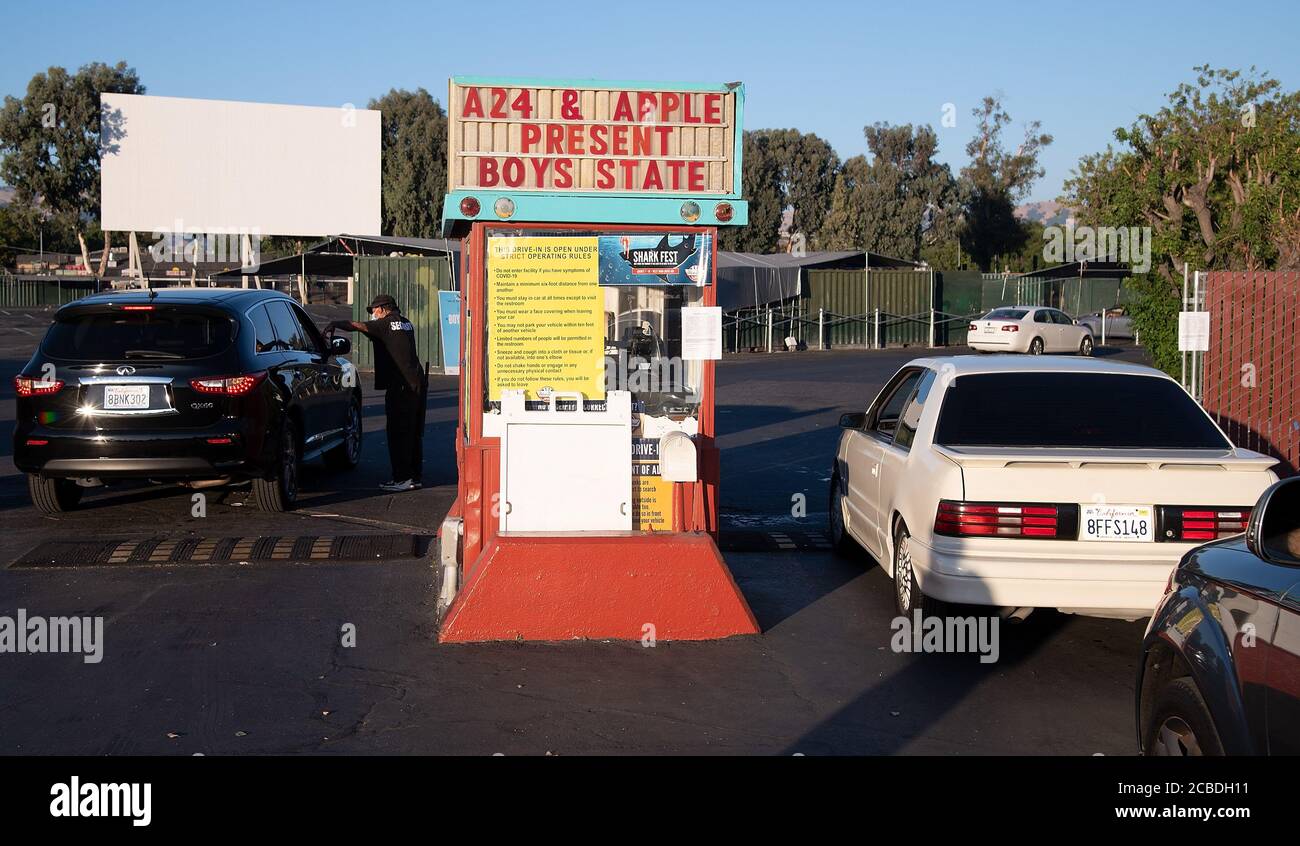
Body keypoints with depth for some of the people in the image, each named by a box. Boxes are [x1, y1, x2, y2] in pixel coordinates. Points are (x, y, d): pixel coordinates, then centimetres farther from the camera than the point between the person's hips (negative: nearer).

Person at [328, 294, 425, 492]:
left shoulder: (386, 324, -7)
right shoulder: (406, 324, 16)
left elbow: (355, 326, -7)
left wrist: (334, 324, 7)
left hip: (400, 386, -8)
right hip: (417, 383, 8)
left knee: (398, 433, -3)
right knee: (414, 433, 13)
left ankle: (402, 478, -4)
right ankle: (416, 476, 18)